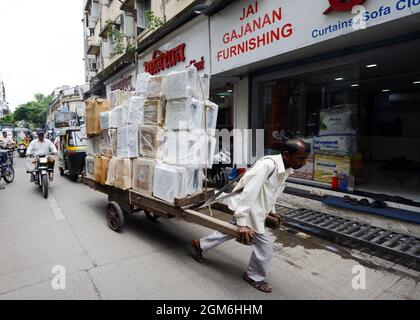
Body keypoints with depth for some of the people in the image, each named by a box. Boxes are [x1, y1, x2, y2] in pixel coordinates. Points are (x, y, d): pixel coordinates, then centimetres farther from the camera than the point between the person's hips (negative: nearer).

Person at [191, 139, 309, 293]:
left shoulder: (286, 169, -1)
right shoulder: (268, 165, -31)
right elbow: (249, 192, -37)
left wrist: (271, 210, 22)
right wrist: (242, 222, -40)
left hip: (256, 208, 9)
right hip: (247, 208, -9)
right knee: (264, 243, 0)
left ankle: (200, 245, 44)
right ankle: (255, 277, 26)